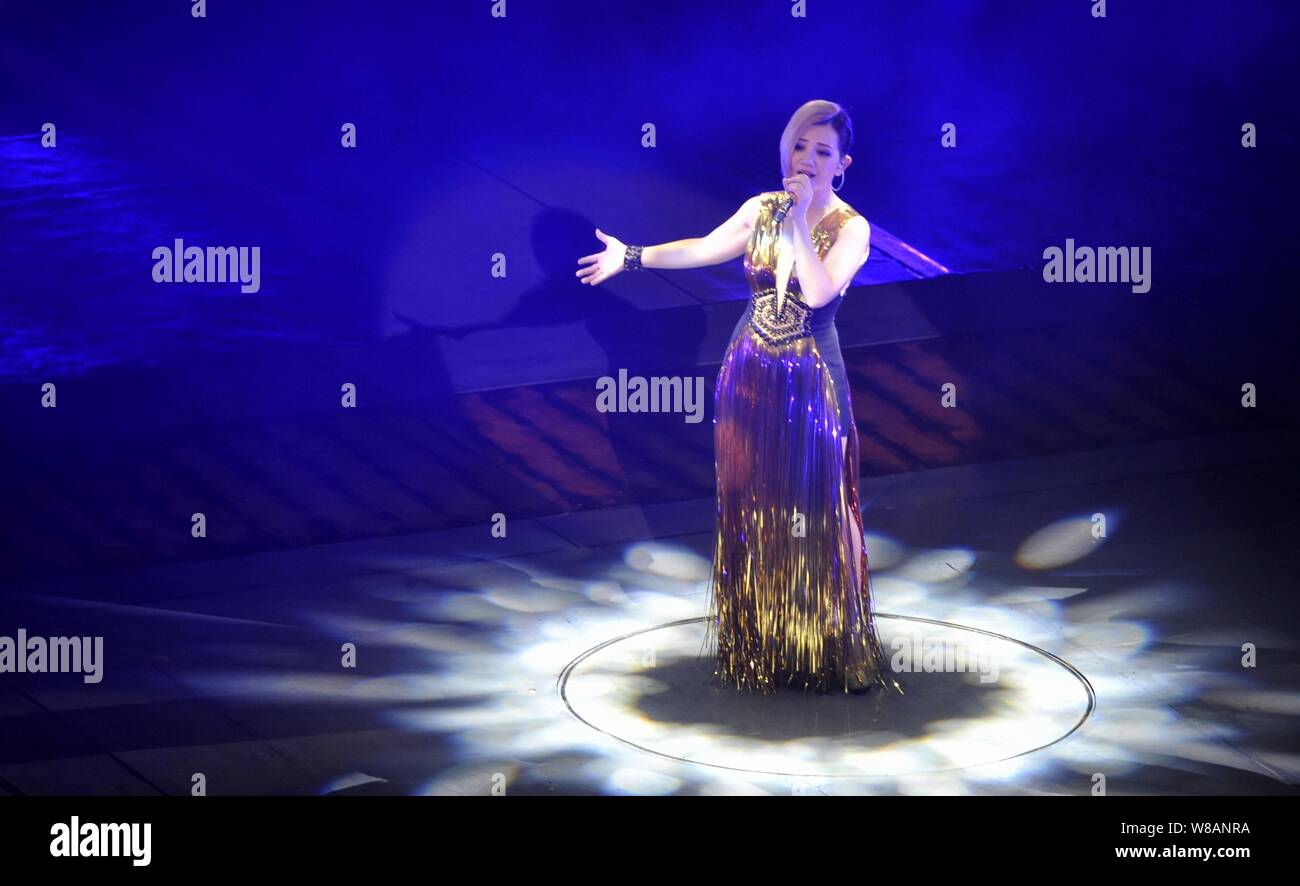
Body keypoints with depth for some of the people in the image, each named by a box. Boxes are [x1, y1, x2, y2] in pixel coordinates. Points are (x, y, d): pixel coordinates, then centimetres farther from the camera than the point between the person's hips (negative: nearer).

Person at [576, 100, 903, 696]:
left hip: (810, 386, -4)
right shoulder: (761, 209, 4)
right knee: (750, 508, 11)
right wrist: (631, 257, 7)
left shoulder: (850, 228, -9)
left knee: (818, 513, -1)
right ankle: (756, 643, 25)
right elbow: (701, 249, 8)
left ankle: (827, 647, 12)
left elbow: (818, 292, -23)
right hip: (749, 378, 4)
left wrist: (799, 222, -24)